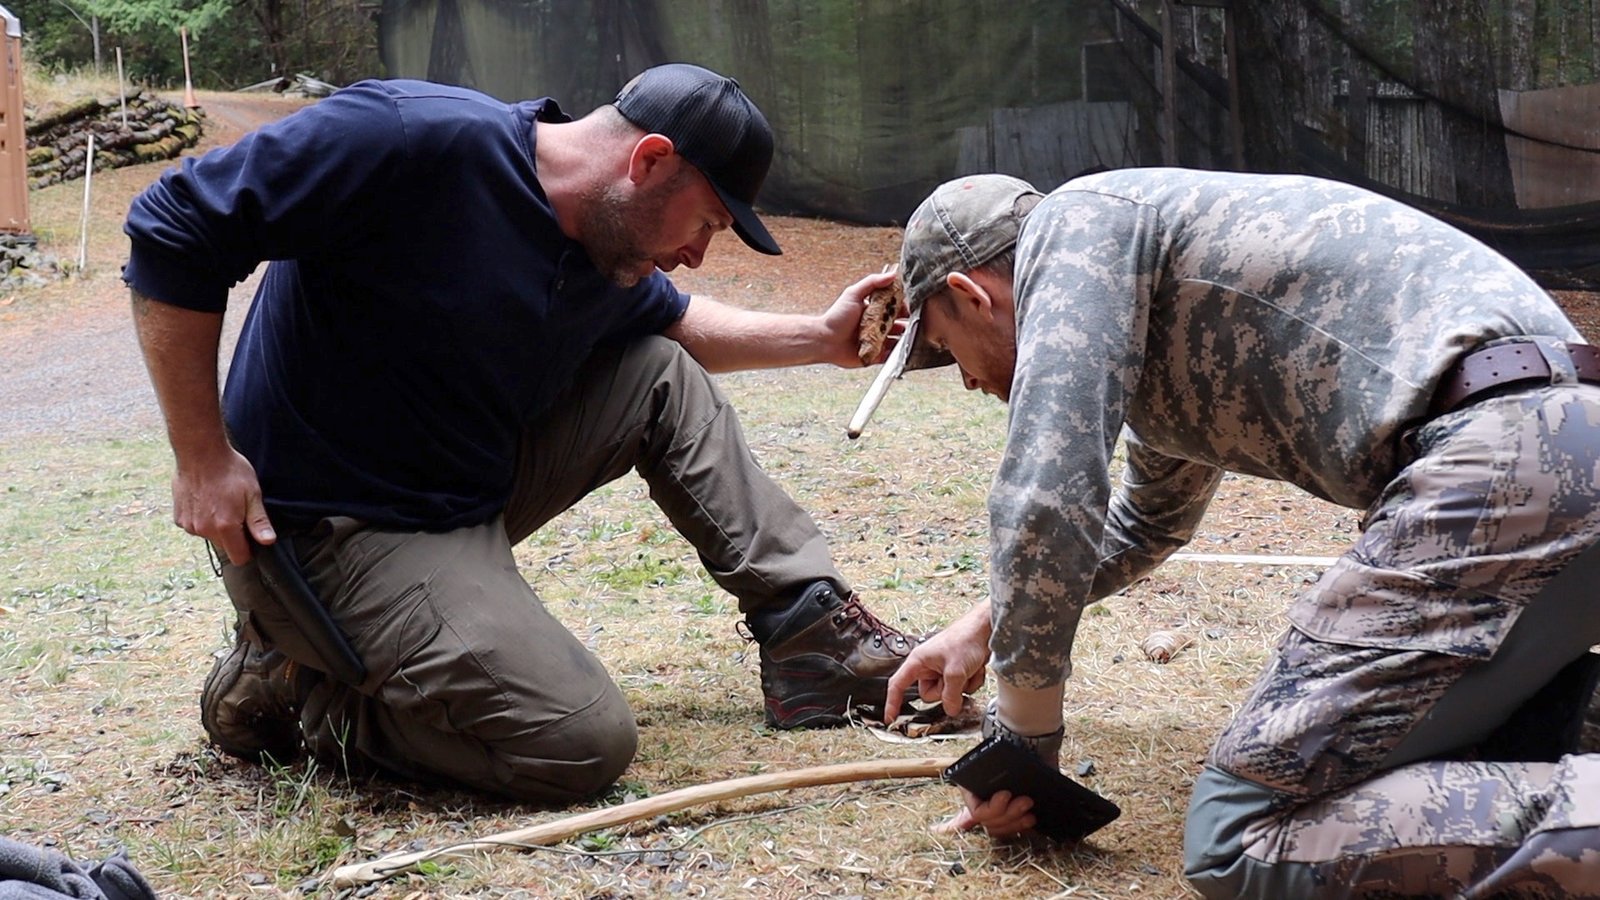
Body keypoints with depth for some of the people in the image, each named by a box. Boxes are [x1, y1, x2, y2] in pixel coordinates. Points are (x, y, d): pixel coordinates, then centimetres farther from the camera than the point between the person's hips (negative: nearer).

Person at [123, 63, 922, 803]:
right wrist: (202, 457, -21)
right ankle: (292, 693, 0)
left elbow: (674, 321, 29)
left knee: (663, 371, 7)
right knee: (585, 742, -16)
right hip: (330, 529, -9)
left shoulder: (612, 260, 4)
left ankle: (810, 627, 10)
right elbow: (175, 226, -21)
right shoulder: (418, 139, -23)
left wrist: (821, 337, 14)